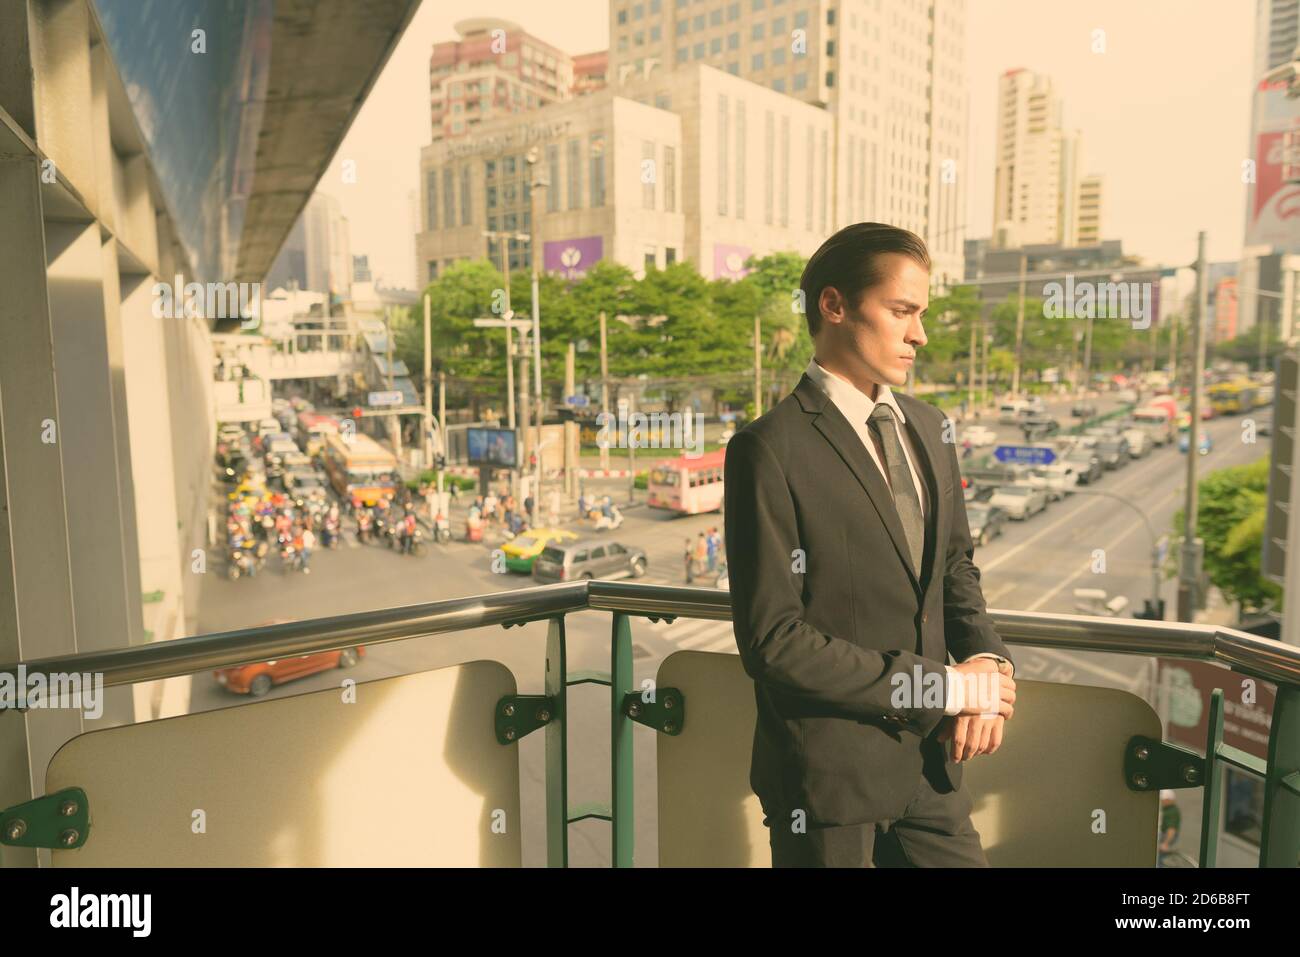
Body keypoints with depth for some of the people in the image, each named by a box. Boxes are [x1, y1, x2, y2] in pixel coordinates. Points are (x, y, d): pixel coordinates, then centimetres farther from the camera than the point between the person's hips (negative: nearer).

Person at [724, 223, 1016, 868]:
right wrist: (946, 686, -16)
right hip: (828, 772, -6)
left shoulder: (925, 426, 6)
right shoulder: (770, 450, -18)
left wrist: (985, 656, -5)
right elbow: (772, 641, -20)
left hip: (929, 759, 6)